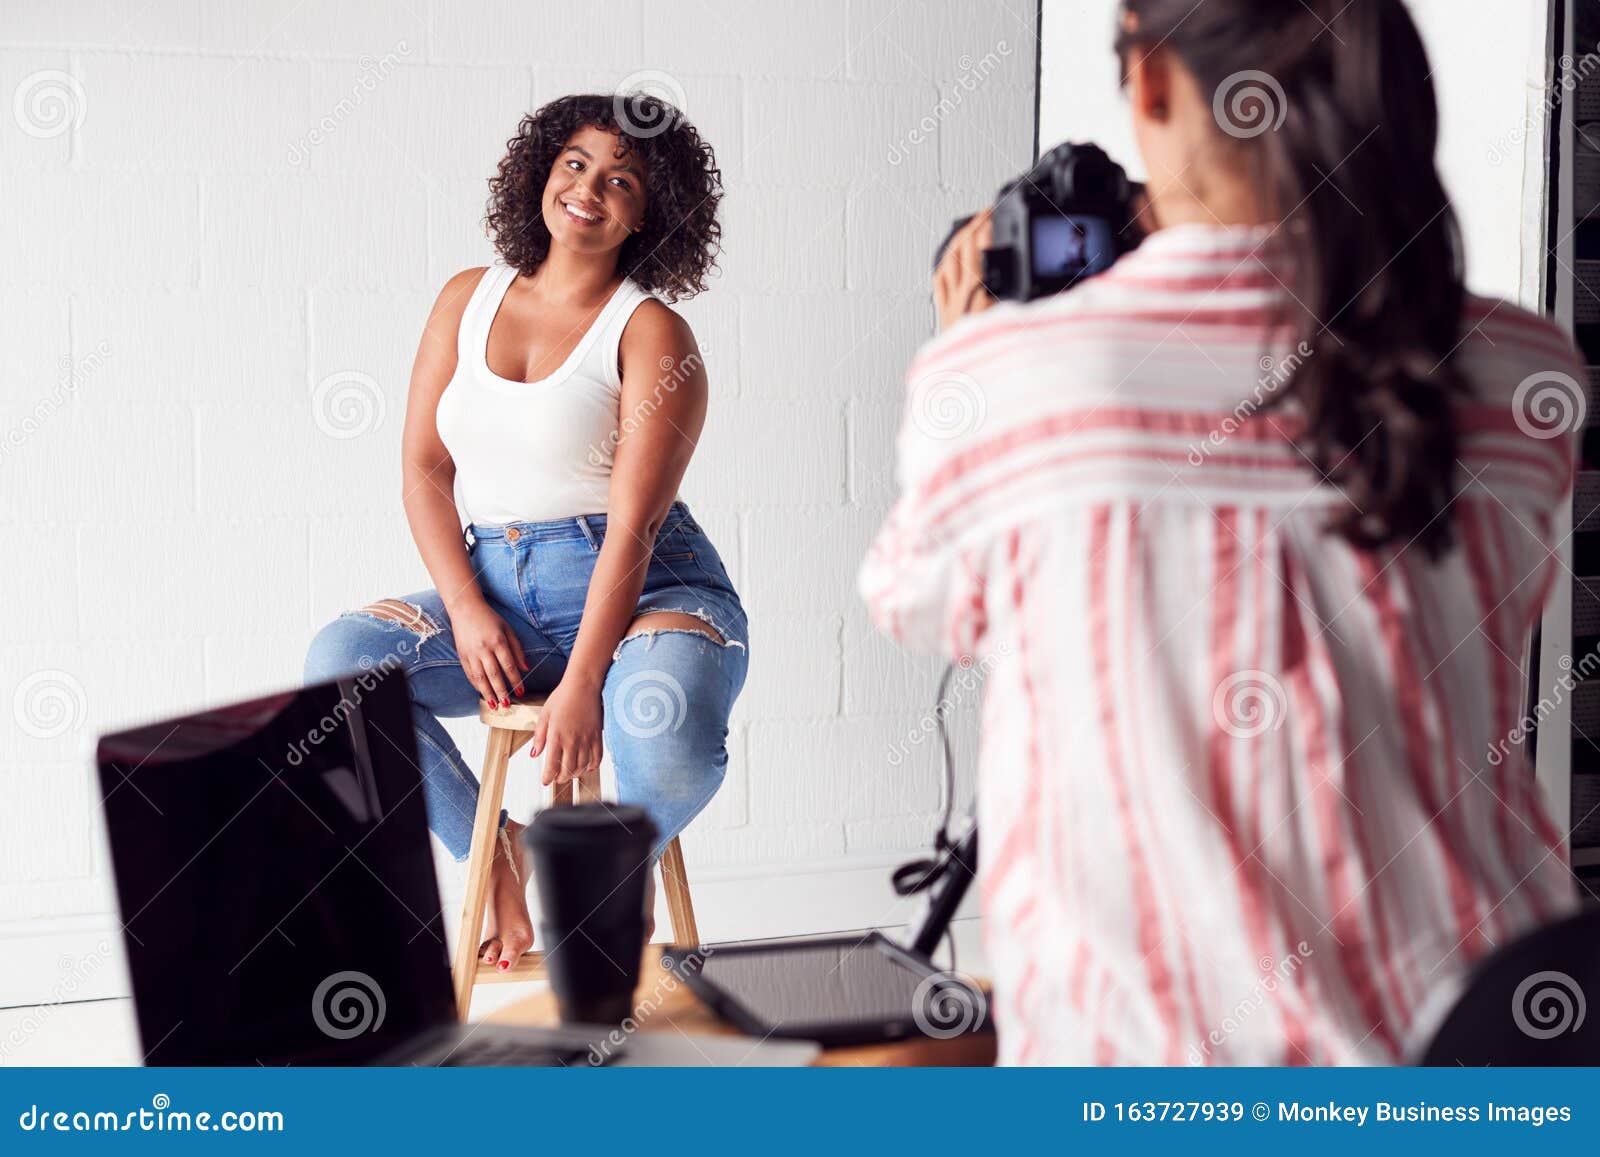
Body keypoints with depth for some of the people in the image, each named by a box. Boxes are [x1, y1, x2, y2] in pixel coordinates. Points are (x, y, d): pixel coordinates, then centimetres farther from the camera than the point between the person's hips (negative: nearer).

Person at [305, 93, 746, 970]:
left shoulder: (651, 332, -4)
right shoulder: (468, 299, 11)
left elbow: (634, 522, -13)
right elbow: (423, 468, 7)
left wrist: (580, 685, -22)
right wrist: (466, 609, -9)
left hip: (644, 592, -4)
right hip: (496, 590, 5)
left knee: (667, 744, -34)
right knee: (339, 658, -19)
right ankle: (503, 856, 1)